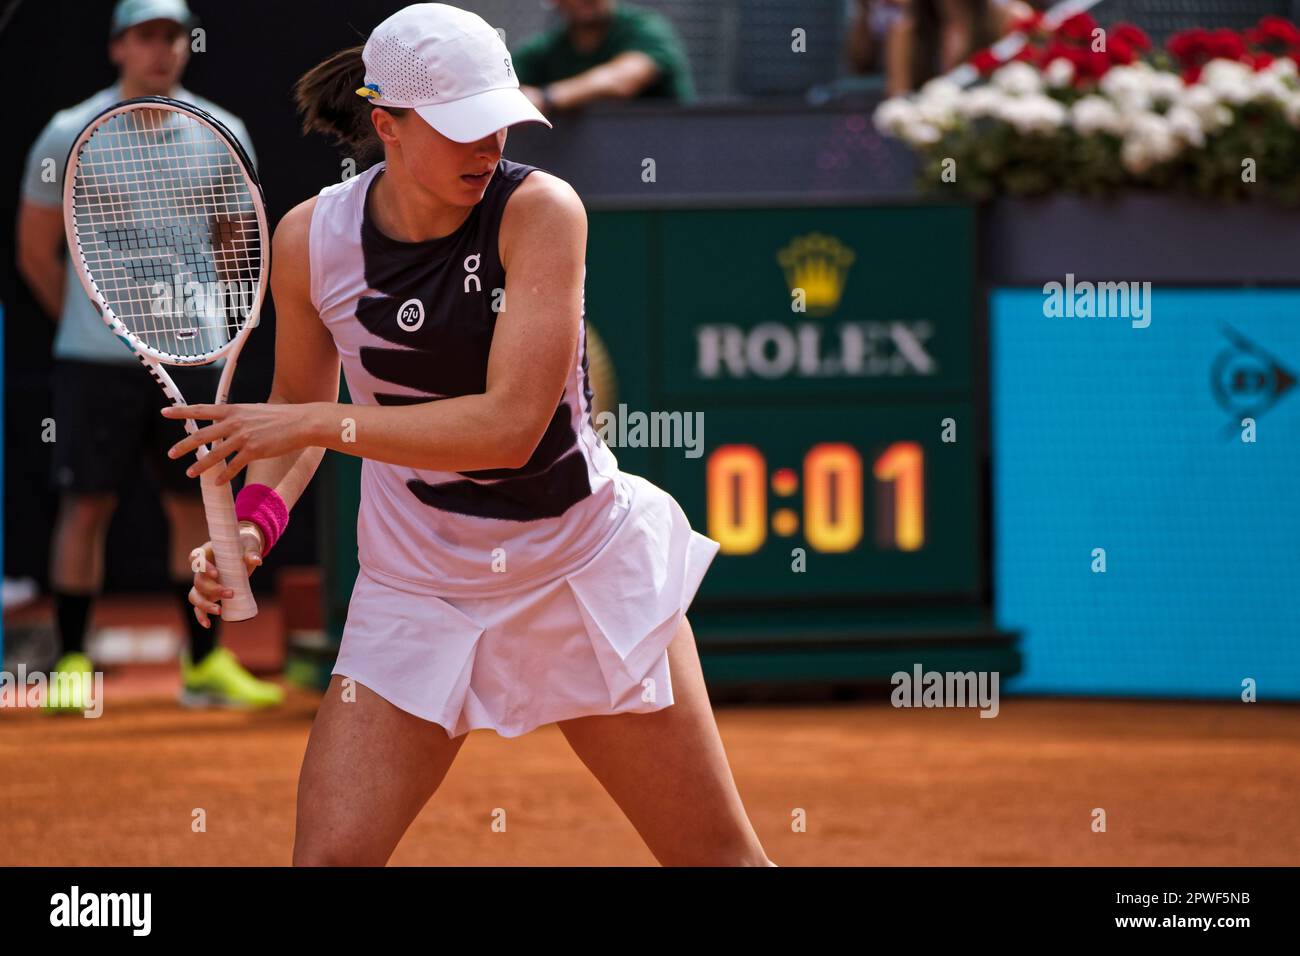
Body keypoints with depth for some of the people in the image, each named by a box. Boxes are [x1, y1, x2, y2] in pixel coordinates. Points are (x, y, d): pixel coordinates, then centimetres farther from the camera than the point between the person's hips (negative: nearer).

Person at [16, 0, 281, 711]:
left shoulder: (222, 136, 6)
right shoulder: (70, 137, -3)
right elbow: (36, 252, 4)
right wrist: (94, 322, 7)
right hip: (94, 360, -3)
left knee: (195, 506, 5)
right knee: (87, 506, -2)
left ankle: (205, 665, 11)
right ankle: (71, 664, 4)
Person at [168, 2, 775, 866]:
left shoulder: (540, 211, -17)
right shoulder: (310, 240, -7)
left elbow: (510, 425, -25)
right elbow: (300, 399, 12)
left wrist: (322, 424, -27)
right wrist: (257, 518, -7)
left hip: (587, 572, -2)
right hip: (417, 593, 2)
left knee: (720, 856, 1)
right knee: (330, 857, -11)